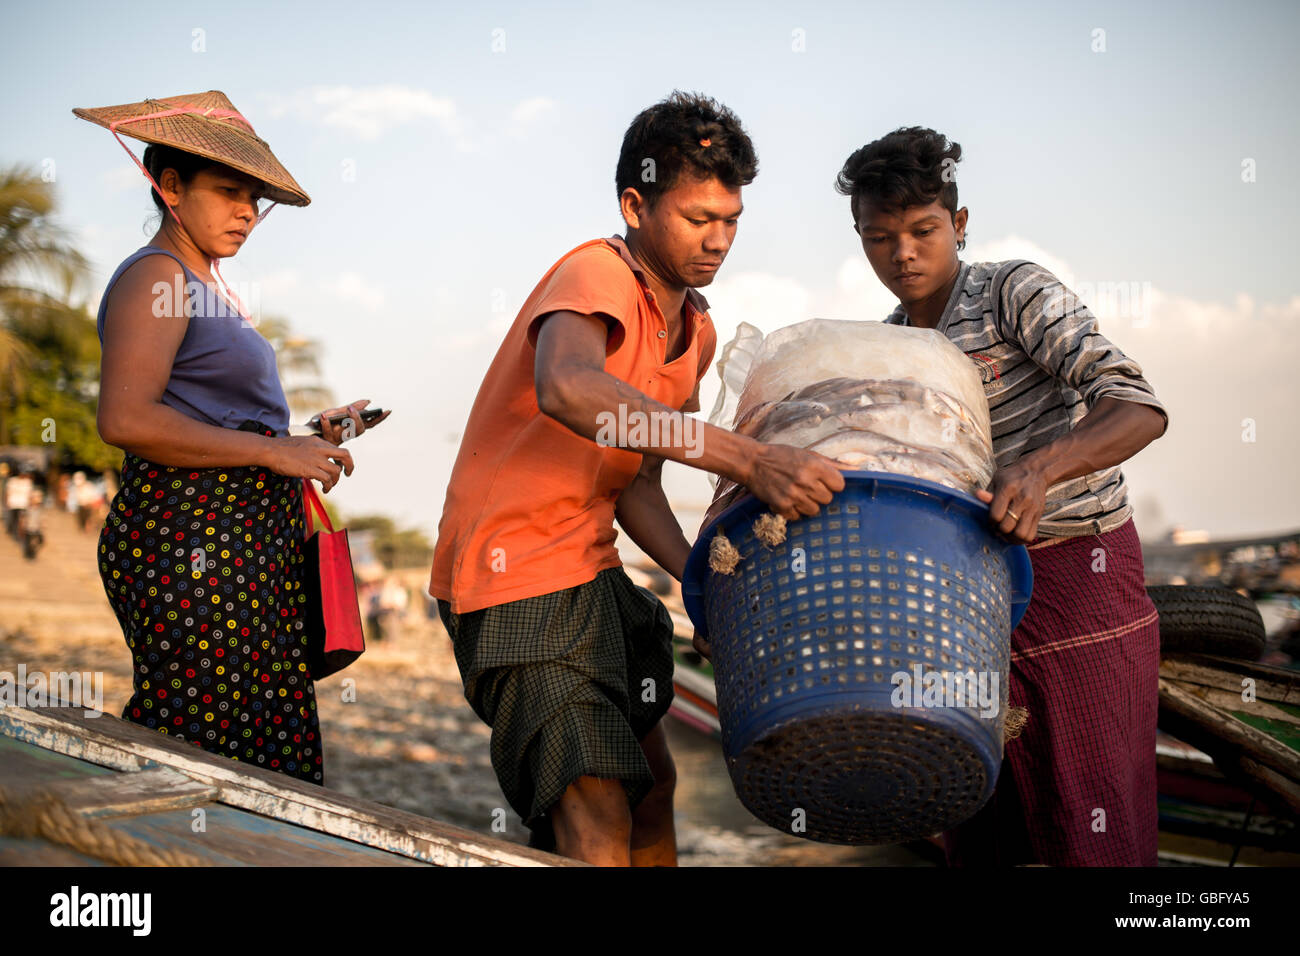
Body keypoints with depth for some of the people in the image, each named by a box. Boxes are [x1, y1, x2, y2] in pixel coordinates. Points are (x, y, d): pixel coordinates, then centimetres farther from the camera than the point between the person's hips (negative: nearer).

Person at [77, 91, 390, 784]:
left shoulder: (208, 287, 24)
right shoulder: (154, 274, -5)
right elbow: (126, 420, -18)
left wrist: (310, 437, 9)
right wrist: (276, 451, -15)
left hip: (250, 540, 10)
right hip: (191, 542, -9)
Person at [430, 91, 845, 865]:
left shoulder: (696, 331, 10)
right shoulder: (596, 277, -19)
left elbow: (634, 483, 10)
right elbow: (567, 389, -43)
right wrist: (749, 461, -49)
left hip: (592, 570, 10)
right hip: (516, 575, -10)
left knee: (653, 783, 20)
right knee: (598, 818, -14)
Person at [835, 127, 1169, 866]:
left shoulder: (1018, 292, -10)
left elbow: (1138, 409, -21)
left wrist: (1039, 468, -40)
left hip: (1075, 571, -7)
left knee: (1090, 827, -5)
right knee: (978, 834, 12)